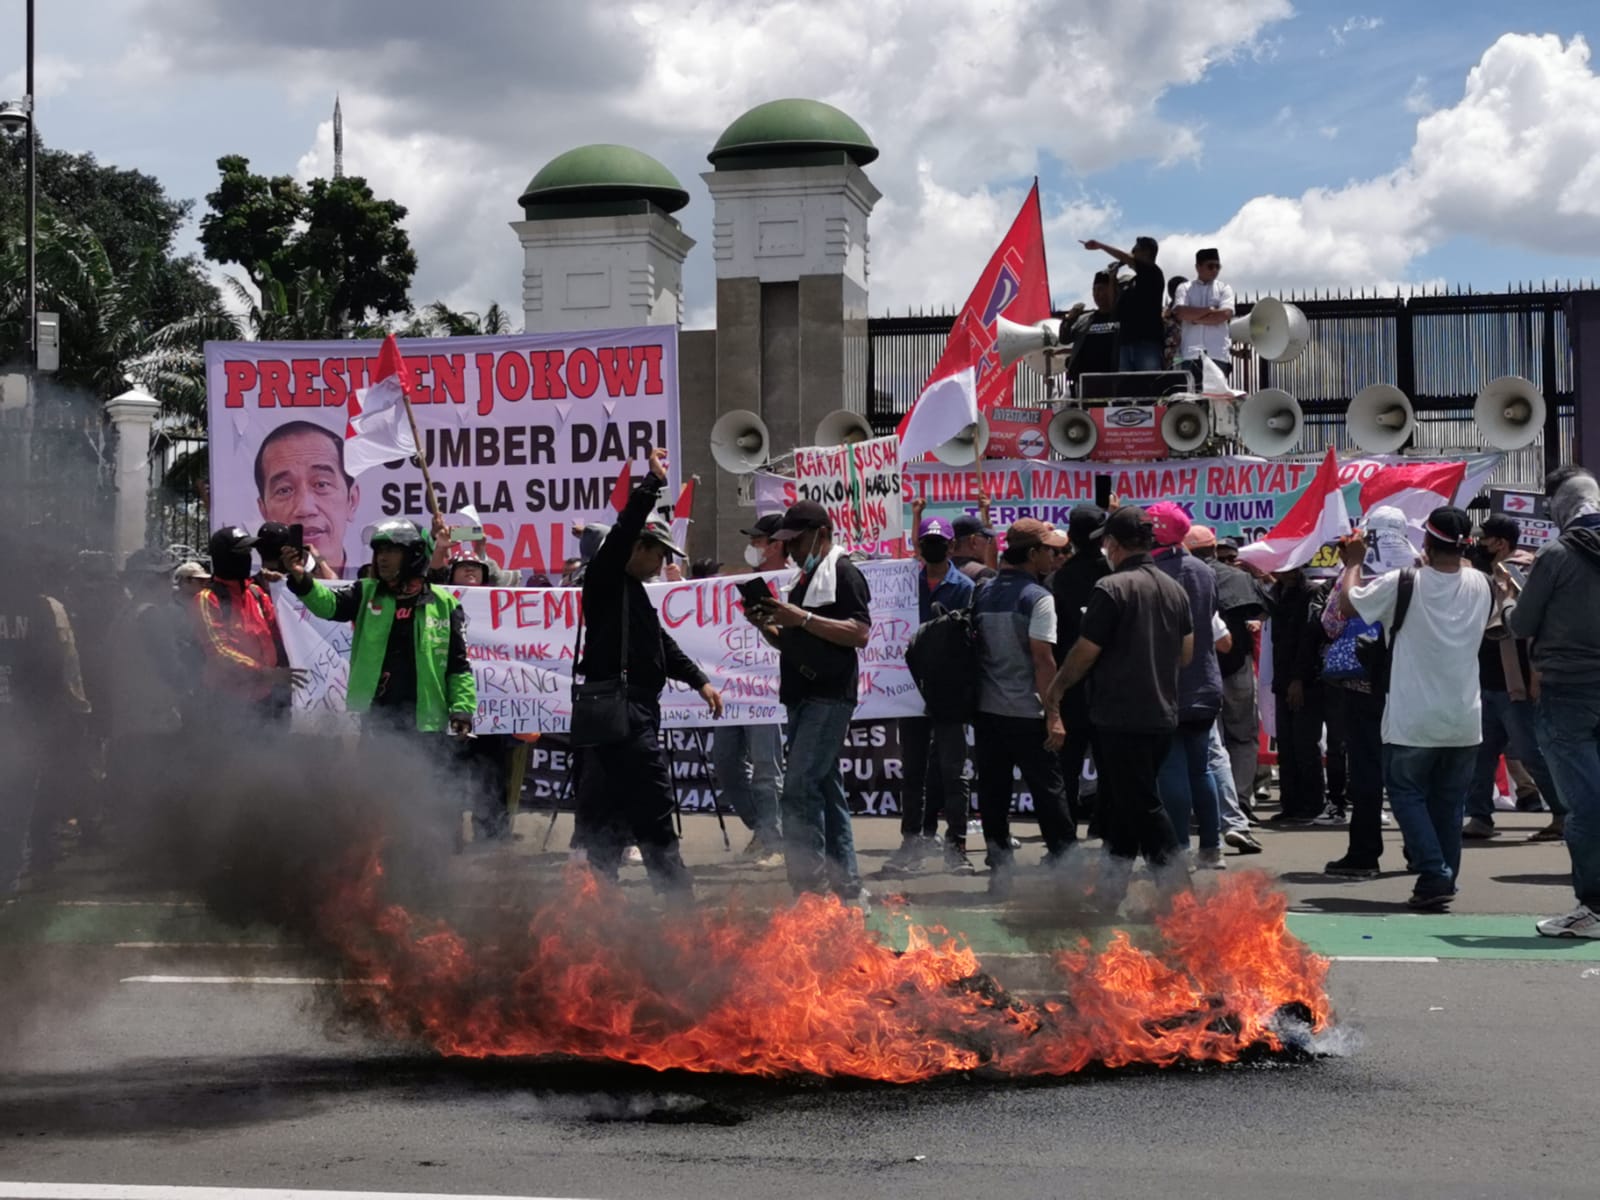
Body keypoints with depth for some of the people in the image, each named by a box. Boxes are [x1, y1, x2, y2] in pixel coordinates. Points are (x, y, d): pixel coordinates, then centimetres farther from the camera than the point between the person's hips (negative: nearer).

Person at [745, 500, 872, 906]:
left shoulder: (843, 573, -7)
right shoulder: (806, 578, 21)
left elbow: (859, 633, -19)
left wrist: (802, 618, -22)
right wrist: (767, 625, 8)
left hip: (829, 699, -10)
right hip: (803, 698, 10)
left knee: (800, 788, -17)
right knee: (826, 789, 11)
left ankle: (808, 888, -18)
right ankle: (848, 888, 15)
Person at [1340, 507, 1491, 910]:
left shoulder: (1403, 584, -15)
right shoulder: (1479, 585, -2)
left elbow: (1348, 603, -4)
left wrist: (1354, 563, 13)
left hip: (1414, 720, -4)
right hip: (1464, 719, 4)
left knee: (1407, 793, 7)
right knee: (1449, 801, 13)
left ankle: (1434, 875, -6)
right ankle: (1446, 878, 17)